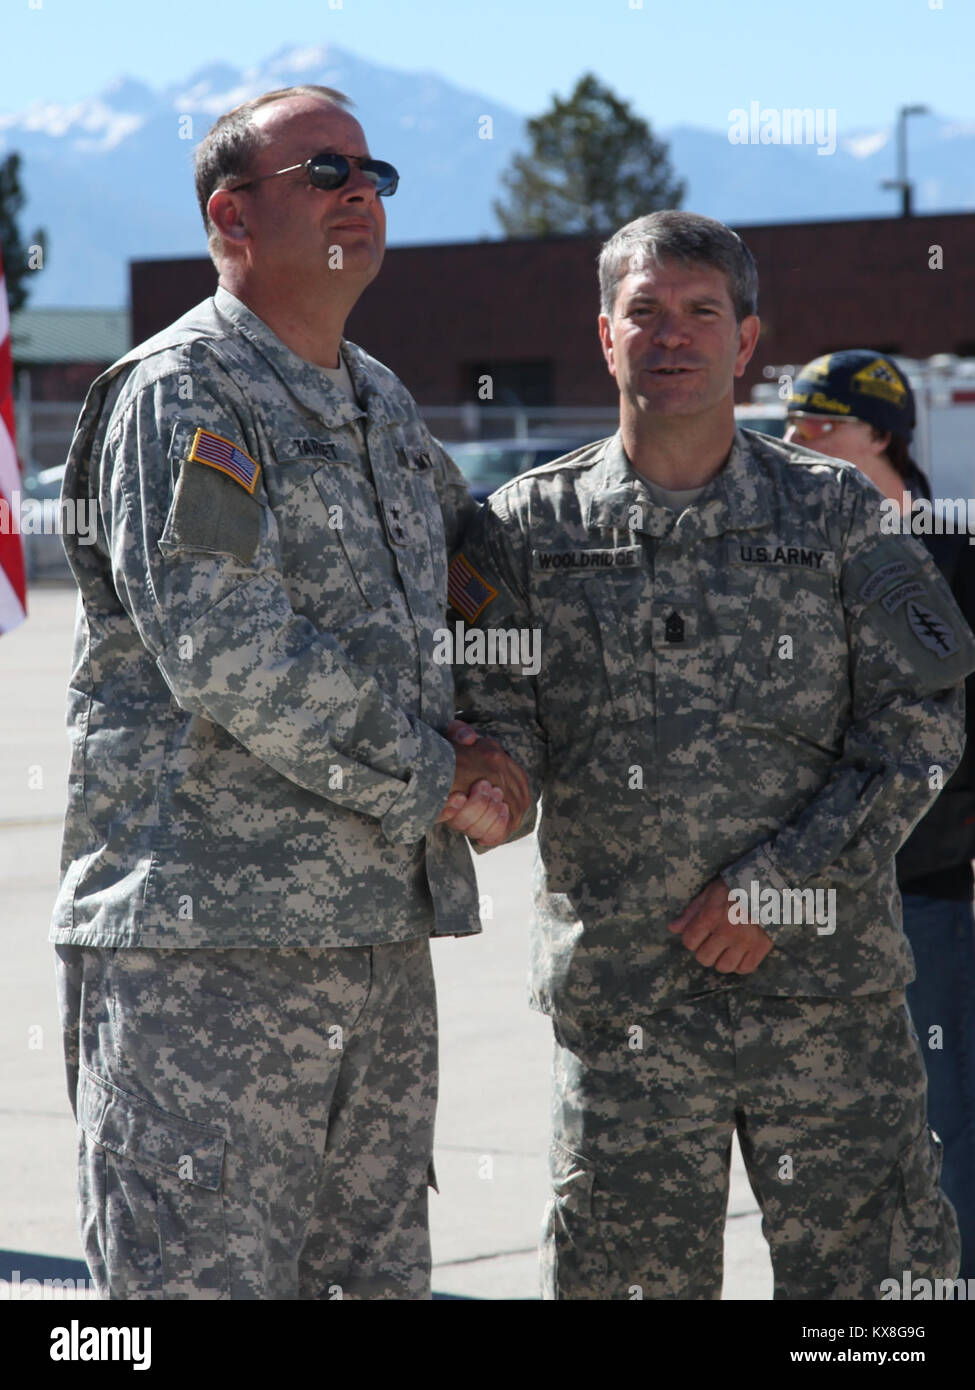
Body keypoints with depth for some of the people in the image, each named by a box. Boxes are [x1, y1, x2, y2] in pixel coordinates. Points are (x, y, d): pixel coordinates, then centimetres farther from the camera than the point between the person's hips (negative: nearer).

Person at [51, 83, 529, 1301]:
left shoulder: (384, 405, 18)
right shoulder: (181, 392, -8)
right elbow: (225, 651, -18)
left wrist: (492, 758, 8)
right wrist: (435, 785, -11)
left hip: (382, 928, 9)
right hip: (205, 933, -8)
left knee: (376, 1268, 12)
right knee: (201, 1269, -7)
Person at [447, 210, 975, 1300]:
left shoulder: (836, 512, 5)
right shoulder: (530, 526, 6)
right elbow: (494, 712, 1)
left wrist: (784, 878, -10)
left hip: (829, 984, 0)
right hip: (621, 996, 0)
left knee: (865, 1269, 2)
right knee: (624, 1280, 5)